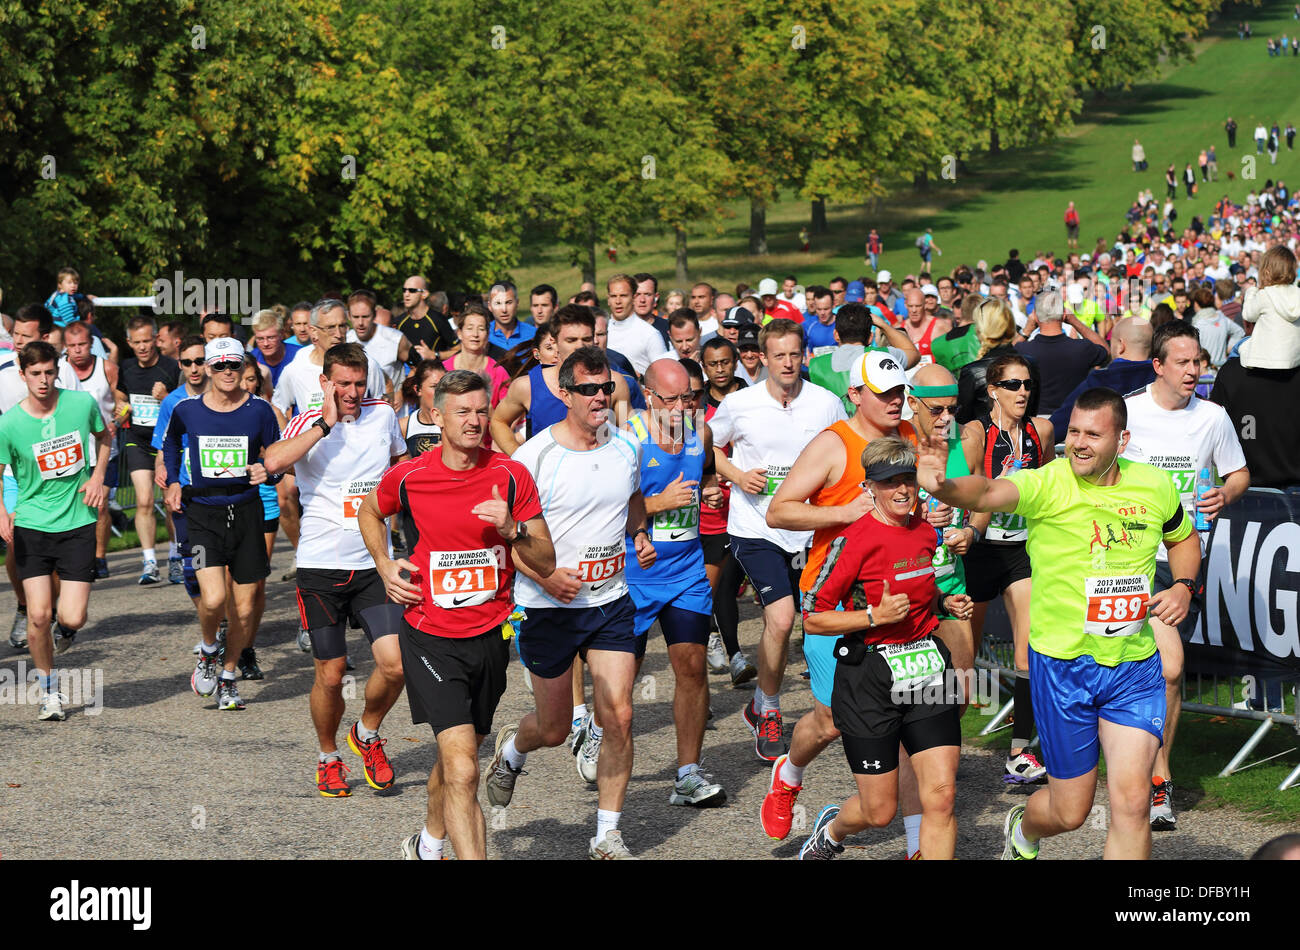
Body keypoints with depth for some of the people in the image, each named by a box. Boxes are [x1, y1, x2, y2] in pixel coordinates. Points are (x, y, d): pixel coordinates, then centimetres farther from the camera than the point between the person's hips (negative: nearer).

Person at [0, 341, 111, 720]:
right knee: (38, 615, -7)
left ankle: (62, 624, 31)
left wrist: (98, 476, 2)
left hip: (77, 523, 1)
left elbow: (103, 436, 16)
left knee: (72, 619, -8)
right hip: (31, 526, -1)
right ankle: (48, 689, 16)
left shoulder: (82, 403, -5)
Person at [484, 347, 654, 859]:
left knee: (617, 715, -8)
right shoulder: (534, 455, -14)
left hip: (611, 600, 3)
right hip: (548, 604, -3)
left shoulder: (625, 447, 3)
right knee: (554, 729, 9)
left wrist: (641, 536, 5)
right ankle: (511, 750, 46)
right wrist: (544, 576, -21)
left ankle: (607, 836, 4)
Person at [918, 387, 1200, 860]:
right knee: (1070, 811, 9)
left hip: (1135, 666, 3)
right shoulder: (1046, 484, -16)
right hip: (1062, 664, -3)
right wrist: (943, 486, -60)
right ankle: (1022, 828, 45)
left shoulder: (1157, 487, -1)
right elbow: (989, 492, -38)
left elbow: (1183, 538, 21)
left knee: (1132, 799, -10)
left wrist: (1183, 585, 0)